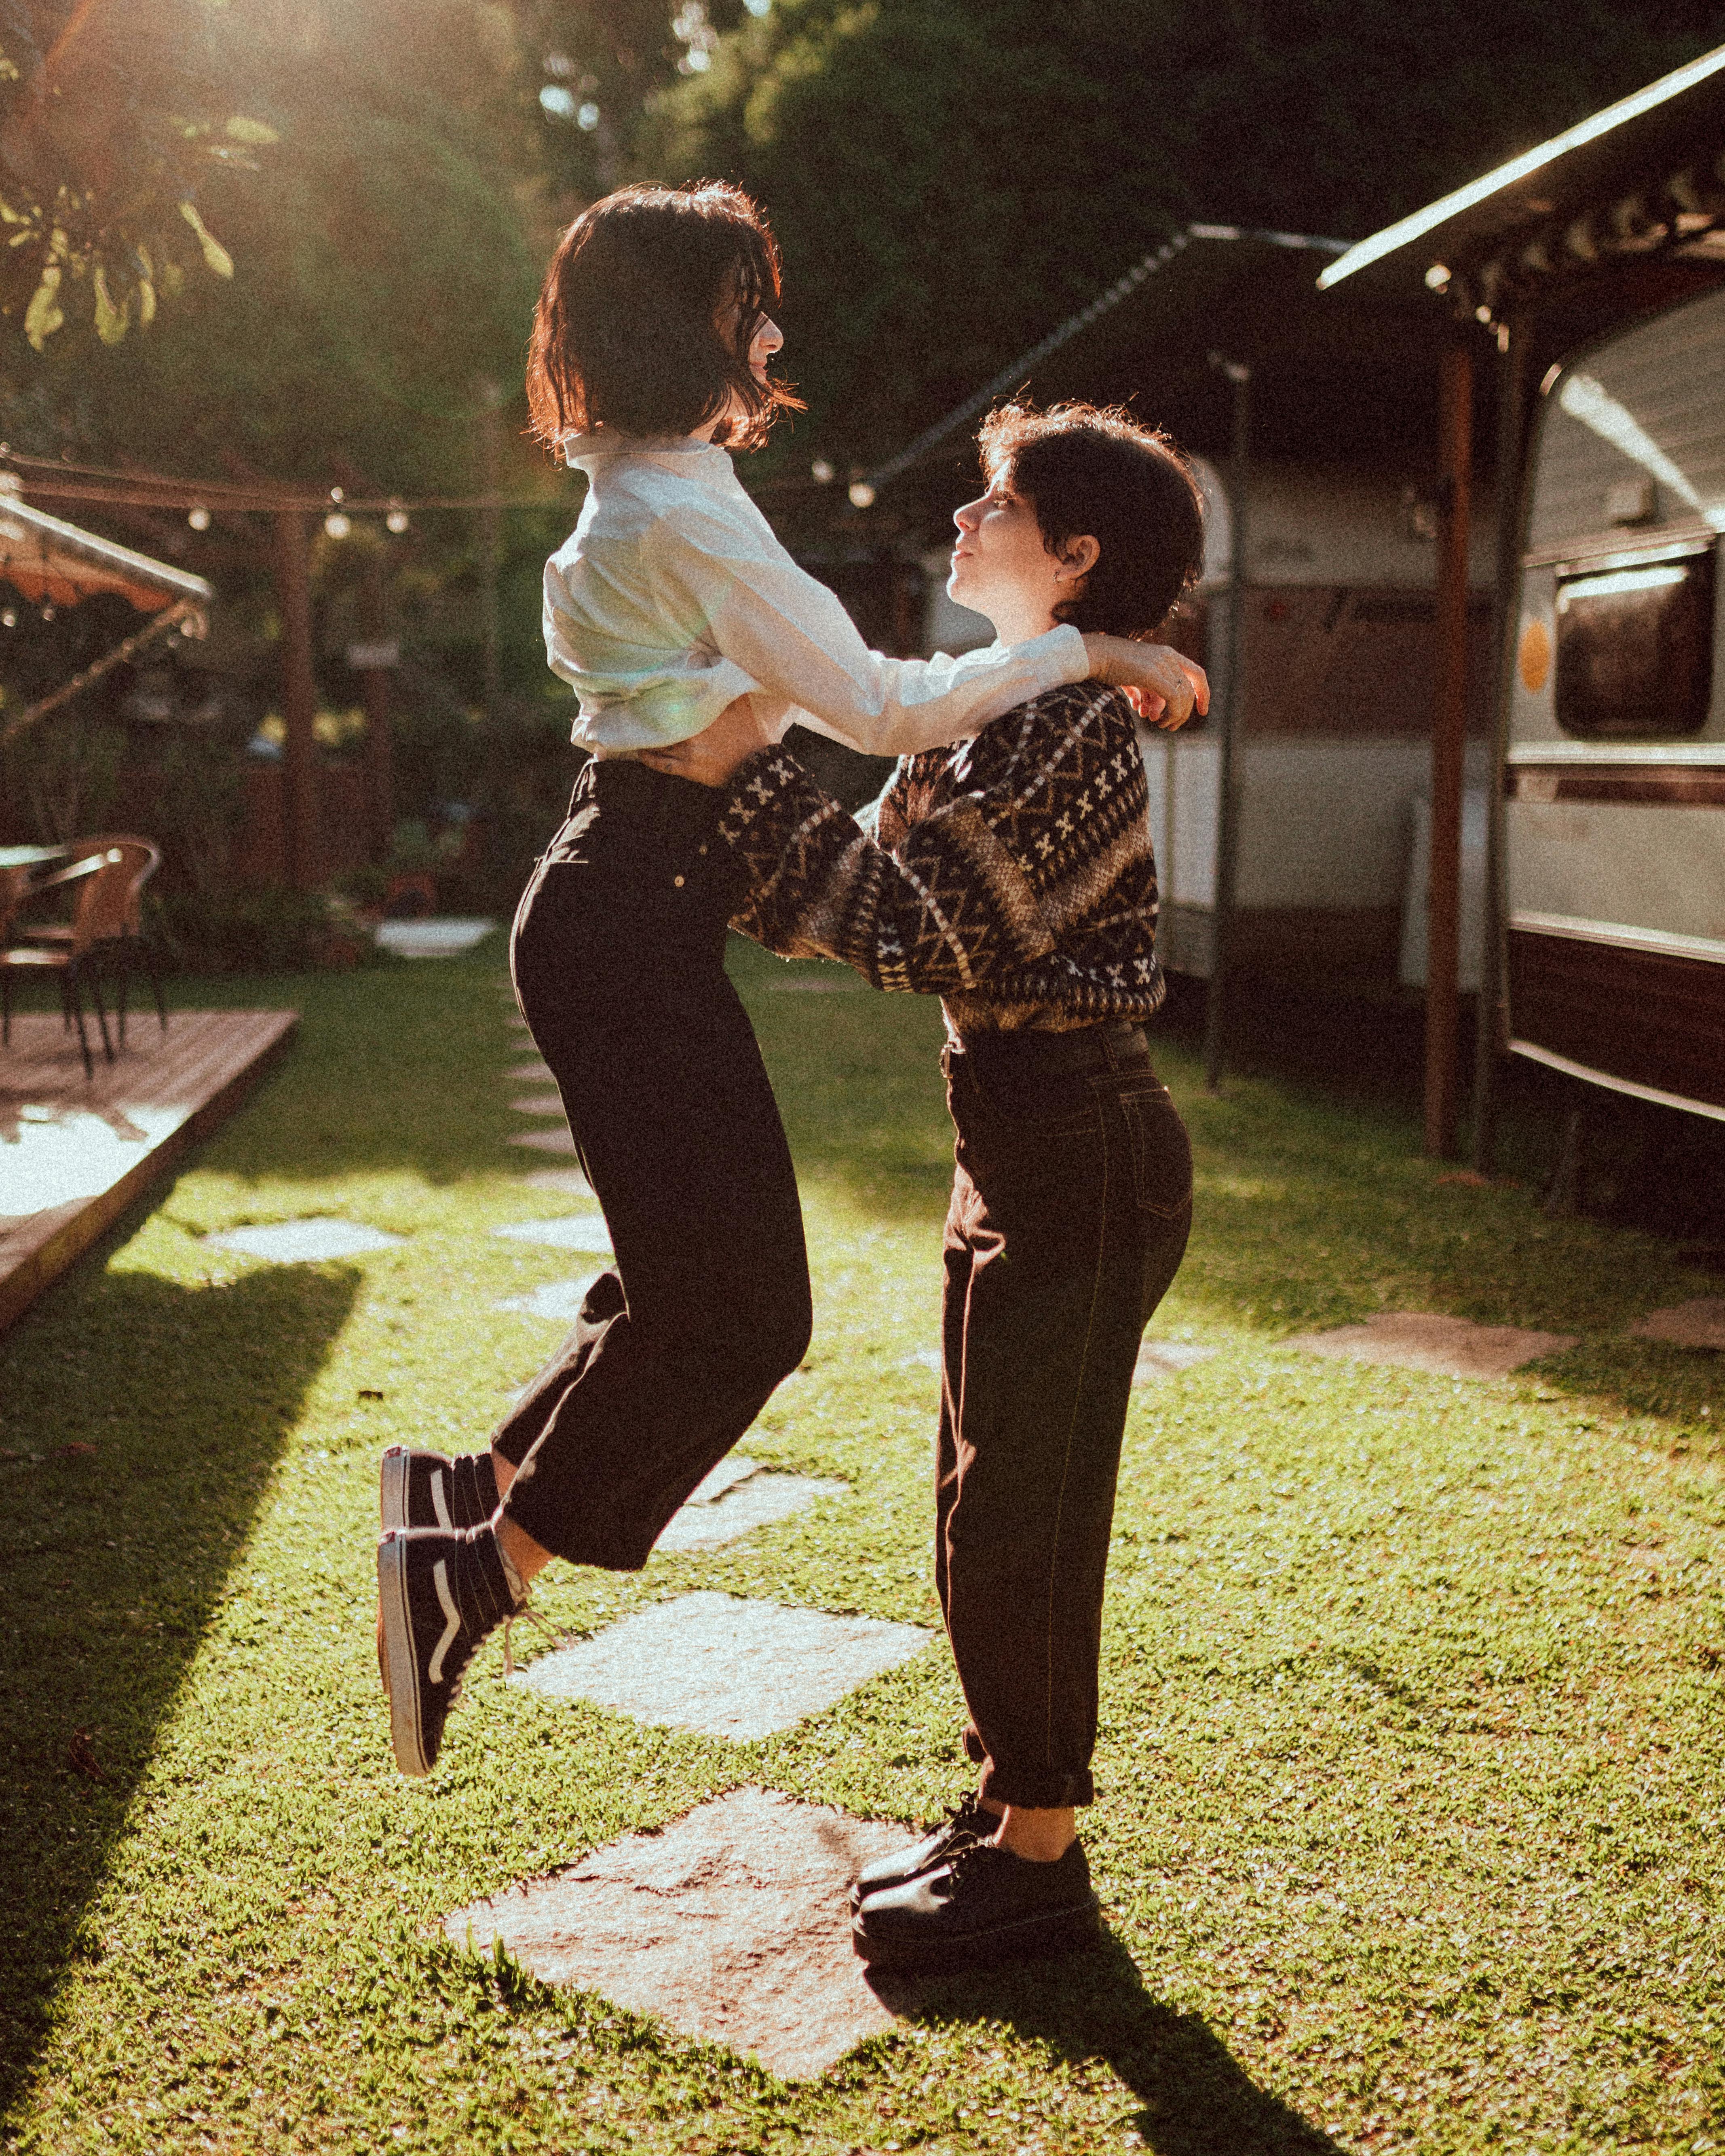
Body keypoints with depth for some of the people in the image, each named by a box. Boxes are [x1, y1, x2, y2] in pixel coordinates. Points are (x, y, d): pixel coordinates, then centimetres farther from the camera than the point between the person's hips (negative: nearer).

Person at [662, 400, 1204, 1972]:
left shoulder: (1071, 722, -17)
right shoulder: (1014, 709, 14)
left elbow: (918, 929, -22)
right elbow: (895, 898, 14)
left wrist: (749, 776, -20)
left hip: (1082, 1151, -10)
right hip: (1026, 1147, 10)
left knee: (1022, 1518, 1)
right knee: (988, 1511, 17)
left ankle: (1039, 1867, 16)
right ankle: (1009, 1812, 33)